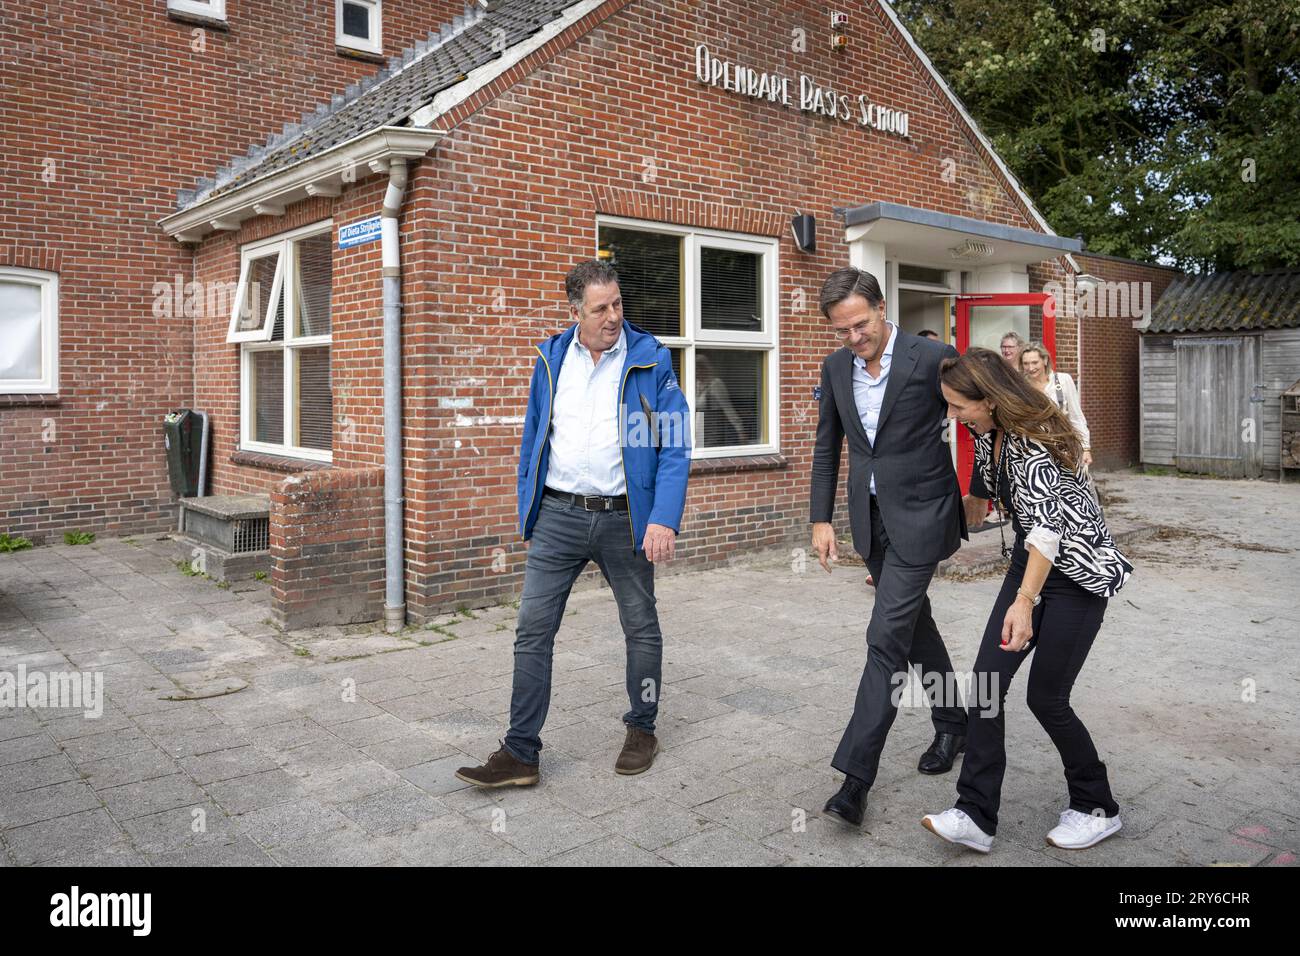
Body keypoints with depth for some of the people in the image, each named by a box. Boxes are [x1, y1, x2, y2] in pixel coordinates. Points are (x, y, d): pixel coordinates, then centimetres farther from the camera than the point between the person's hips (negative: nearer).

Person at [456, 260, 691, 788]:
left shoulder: (651, 360, -5)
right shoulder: (551, 359, 5)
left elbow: (674, 447, -8)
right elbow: (533, 440, 13)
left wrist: (665, 519, -18)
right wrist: (528, 508, 10)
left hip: (623, 516, -2)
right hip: (558, 516, 2)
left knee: (641, 628, 12)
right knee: (532, 631, -1)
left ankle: (642, 731, 32)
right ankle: (521, 752, 8)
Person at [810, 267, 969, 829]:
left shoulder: (932, 358, -13)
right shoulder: (836, 367, 4)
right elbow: (827, 447, 10)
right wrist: (820, 518, 6)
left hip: (919, 515, -6)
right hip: (870, 518, 6)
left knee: (887, 638, -10)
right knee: (914, 626, 18)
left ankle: (855, 776, -7)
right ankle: (952, 724, 39)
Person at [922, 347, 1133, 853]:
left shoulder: (1034, 441, -24)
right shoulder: (987, 434, 3)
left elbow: (1047, 526, -33)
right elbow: (981, 496, 21)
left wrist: (1025, 602, -40)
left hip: (1078, 572, -8)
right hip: (1030, 562, 8)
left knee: (1045, 695, -4)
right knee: (987, 678, -4)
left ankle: (1097, 809, 20)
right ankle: (975, 816, -3)